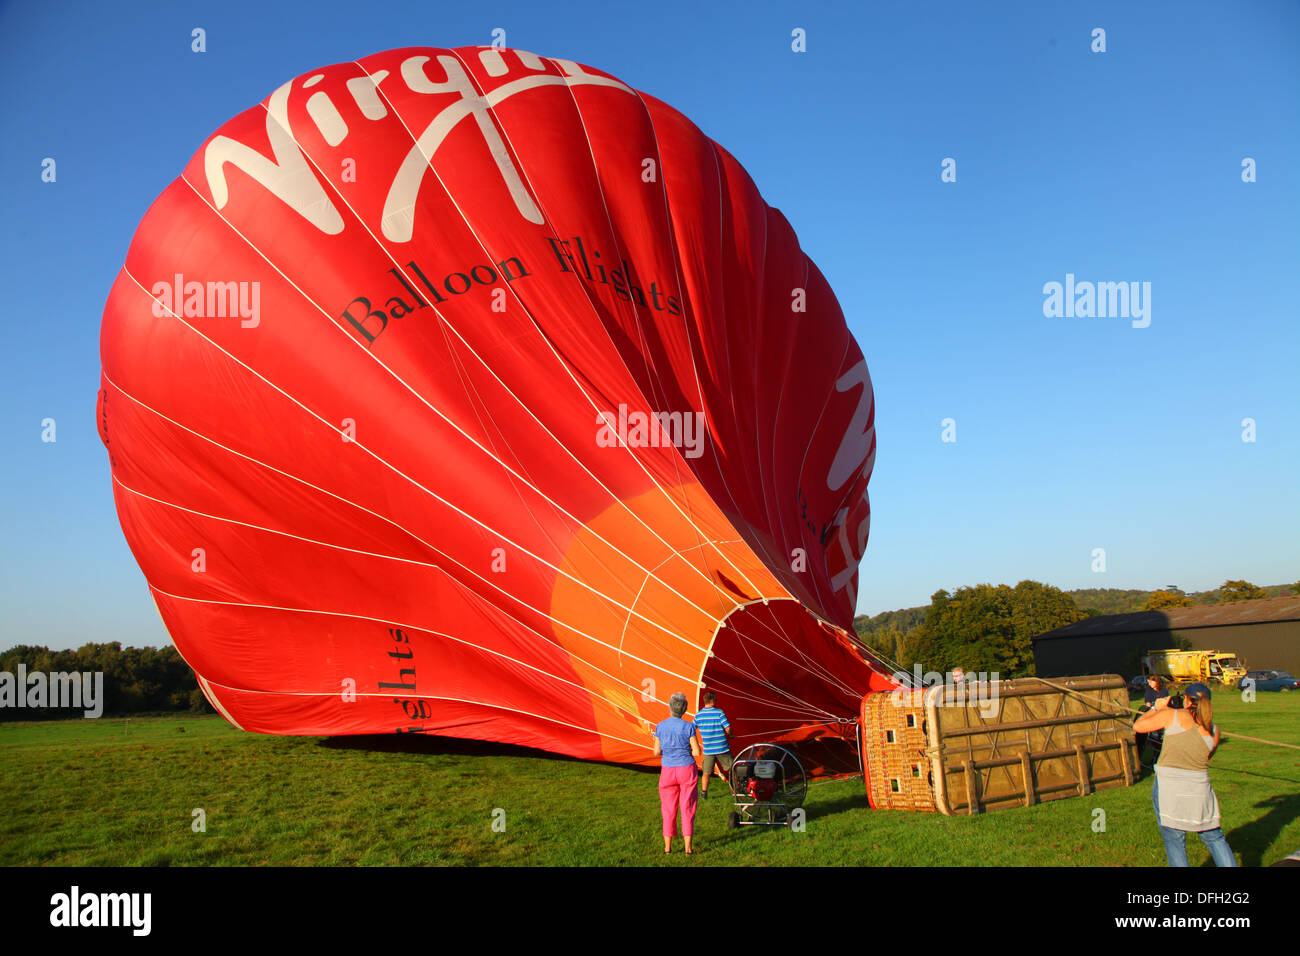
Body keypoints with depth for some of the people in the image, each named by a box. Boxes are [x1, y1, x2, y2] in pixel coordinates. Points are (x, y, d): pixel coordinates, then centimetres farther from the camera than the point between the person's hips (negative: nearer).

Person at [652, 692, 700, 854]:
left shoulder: (660, 726, -4)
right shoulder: (688, 727, -11)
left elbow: (657, 752, 0)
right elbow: (697, 751, -10)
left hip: (667, 770, 2)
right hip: (686, 768, -2)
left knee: (669, 809, 12)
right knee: (687, 808, 7)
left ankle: (667, 846, 13)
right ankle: (688, 847, 8)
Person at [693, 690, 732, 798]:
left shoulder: (698, 715, 1)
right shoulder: (719, 712, -11)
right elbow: (728, 729, -15)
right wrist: (729, 735, 7)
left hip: (708, 749, 2)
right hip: (722, 748, -2)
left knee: (706, 773, 9)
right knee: (732, 769, 14)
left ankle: (704, 793, 6)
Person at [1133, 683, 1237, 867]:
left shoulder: (1173, 716, -8)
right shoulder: (1213, 731, 3)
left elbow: (1139, 726, 0)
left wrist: (1156, 708, 14)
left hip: (1168, 788, -3)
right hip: (1200, 788, 3)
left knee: (1174, 842, 8)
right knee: (1214, 838, 20)